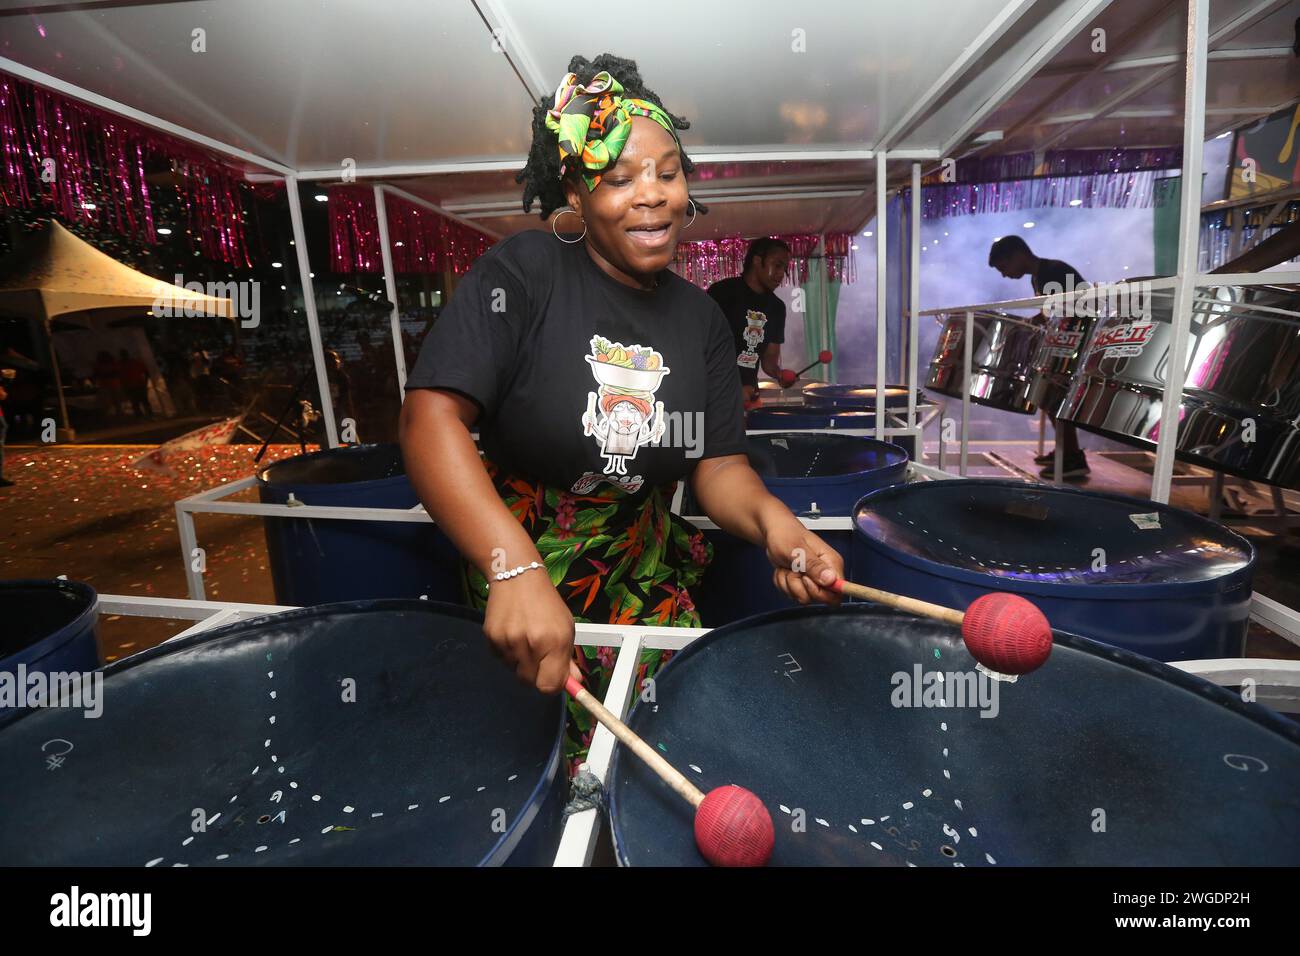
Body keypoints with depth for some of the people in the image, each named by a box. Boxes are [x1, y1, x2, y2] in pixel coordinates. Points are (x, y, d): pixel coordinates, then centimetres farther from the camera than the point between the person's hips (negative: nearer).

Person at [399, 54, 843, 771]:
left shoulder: (699, 317, 2)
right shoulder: (522, 273, -13)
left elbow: (718, 464, -3)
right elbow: (430, 415, -24)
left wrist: (770, 520, -26)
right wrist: (515, 569, -38)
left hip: (646, 587, 4)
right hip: (516, 582, -4)